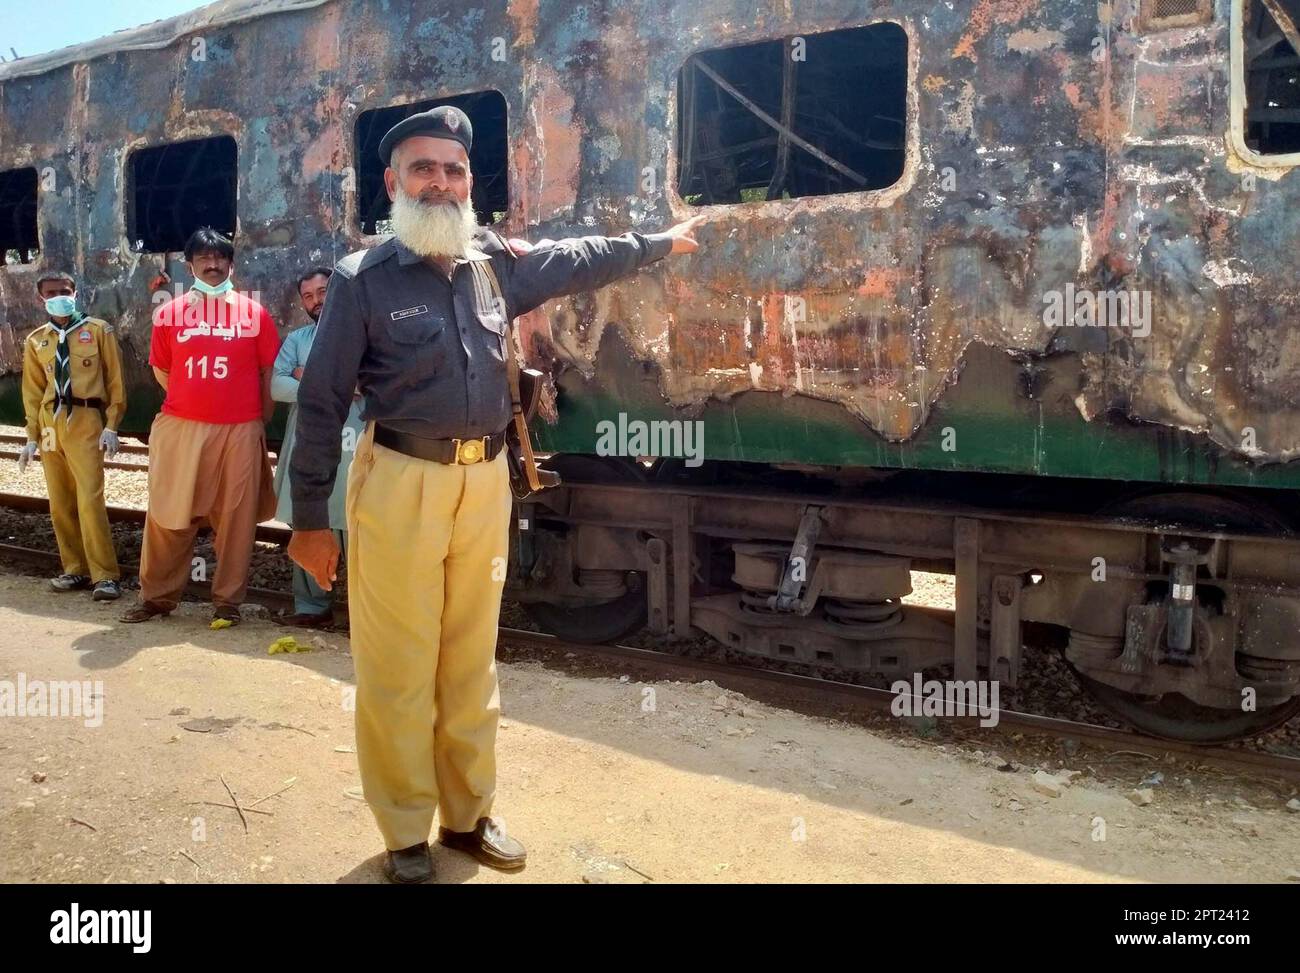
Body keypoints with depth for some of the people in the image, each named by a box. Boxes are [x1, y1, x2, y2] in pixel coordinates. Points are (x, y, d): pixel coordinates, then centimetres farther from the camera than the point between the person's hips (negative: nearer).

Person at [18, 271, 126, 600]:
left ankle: (104, 576, -8)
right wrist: (32, 436, 10)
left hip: (85, 421, -5)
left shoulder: (98, 330, 2)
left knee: (90, 500, -12)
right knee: (60, 502, 7)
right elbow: (33, 391, 15)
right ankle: (76, 569, 16)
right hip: (50, 423, 5)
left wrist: (112, 426, -6)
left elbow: (115, 380, 1)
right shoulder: (35, 340, 12)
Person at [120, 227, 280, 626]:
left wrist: (262, 419, 7)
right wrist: (195, 400, 14)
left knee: (235, 516, 3)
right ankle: (157, 595, 19)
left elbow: (269, 371, 7)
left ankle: (228, 600, 13)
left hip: (240, 429, -1)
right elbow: (162, 370, 14)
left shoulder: (254, 311, 4)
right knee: (169, 514, 6)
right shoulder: (170, 312, 7)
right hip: (181, 427, 1)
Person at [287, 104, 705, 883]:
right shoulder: (364, 279, -4)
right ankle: (406, 833, 20)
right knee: (399, 667, 2)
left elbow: (583, 261, 26)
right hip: (400, 483, -4)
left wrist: (660, 242, 36)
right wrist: (310, 516, -5)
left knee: (471, 660, 14)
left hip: (485, 481, 5)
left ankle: (469, 814, 30)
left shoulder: (497, 264, 9)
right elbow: (322, 401, -3)